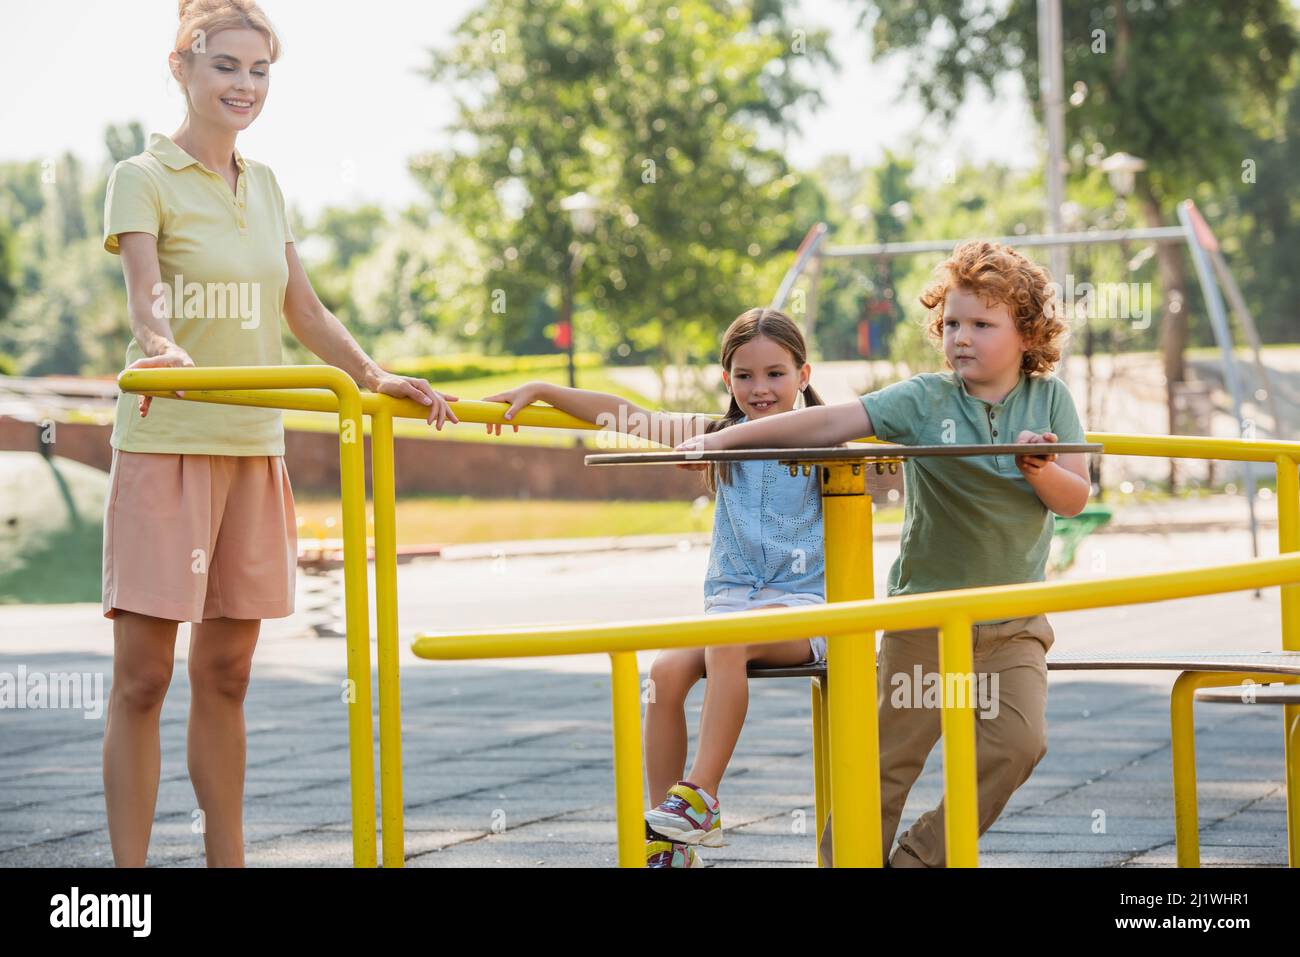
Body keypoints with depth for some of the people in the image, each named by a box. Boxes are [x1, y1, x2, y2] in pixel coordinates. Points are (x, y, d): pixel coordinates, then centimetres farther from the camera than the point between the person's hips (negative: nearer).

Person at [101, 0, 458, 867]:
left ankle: (228, 861, 14)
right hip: (167, 441, -6)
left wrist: (375, 377, 8)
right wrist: (163, 348, -40)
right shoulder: (144, 178, -3)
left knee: (225, 675, 9)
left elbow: (304, 311, 19)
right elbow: (146, 290, -20)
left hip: (254, 446, 6)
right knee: (143, 675, -5)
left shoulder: (264, 187, 16)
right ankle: (130, 865, -3)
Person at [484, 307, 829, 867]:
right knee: (666, 671, -25)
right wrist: (541, 392, 8)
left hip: (802, 606, -4)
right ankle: (666, 838, -17)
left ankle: (700, 797, -29)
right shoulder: (719, 439, 12)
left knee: (727, 640, -36)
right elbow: (627, 418, 11)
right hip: (729, 599, 4)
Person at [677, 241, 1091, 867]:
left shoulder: (1049, 399, 1)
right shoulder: (924, 399, -4)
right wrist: (728, 437, -20)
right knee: (891, 756, 1)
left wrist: (1042, 470, -24)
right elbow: (828, 424, -11)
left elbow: (1076, 499, -2)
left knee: (1019, 740, -15)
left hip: (1015, 620, 1)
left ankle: (917, 859, -2)